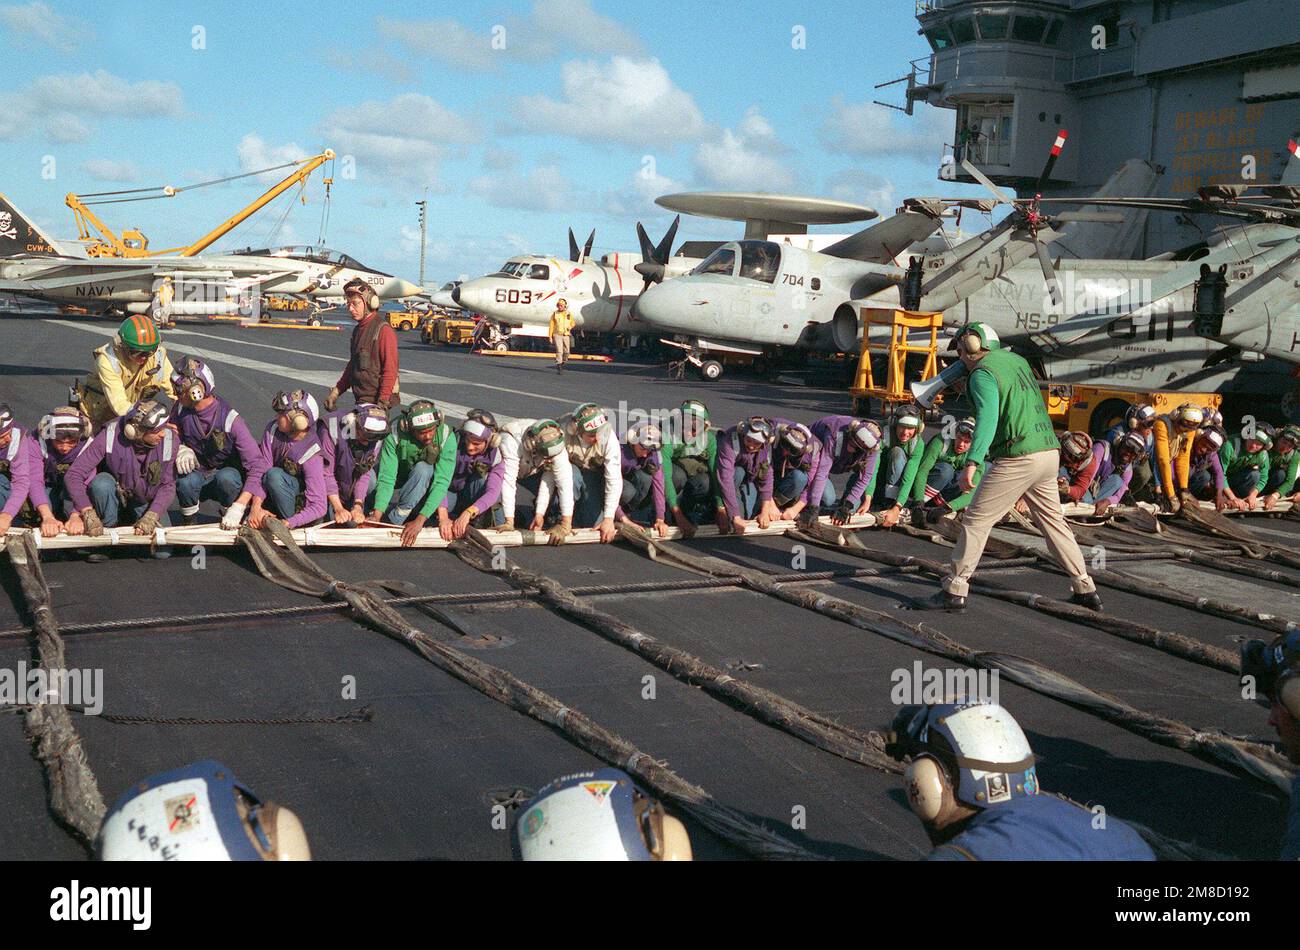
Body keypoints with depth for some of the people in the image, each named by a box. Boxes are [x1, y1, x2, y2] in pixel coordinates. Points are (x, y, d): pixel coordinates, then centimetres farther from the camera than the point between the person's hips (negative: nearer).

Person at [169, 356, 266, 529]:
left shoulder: (230, 420, -24)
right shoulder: (181, 409, -9)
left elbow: (257, 464, -27)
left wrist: (239, 506, -37)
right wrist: (181, 449, -18)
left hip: (228, 473, -2)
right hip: (197, 475, 3)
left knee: (225, 477, -38)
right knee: (186, 481, -33)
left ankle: (229, 523, -10)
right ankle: (189, 525, -6)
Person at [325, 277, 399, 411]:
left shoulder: (383, 330, -11)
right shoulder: (358, 330, 17)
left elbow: (390, 370, -17)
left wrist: (382, 402, -21)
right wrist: (336, 392, 18)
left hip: (377, 401, -8)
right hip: (361, 401, 8)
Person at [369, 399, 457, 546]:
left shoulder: (447, 437, -25)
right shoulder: (395, 436, -23)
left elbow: (441, 482, -30)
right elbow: (386, 478, -26)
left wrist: (419, 521, -38)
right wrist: (377, 515, -41)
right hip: (398, 488, 0)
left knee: (423, 469, -35)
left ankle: (394, 521, -22)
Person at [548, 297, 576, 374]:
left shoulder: (569, 314, 6)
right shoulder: (555, 314, 2)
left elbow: (572, 324, 19)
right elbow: (551, 326, 2)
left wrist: (570, 327, -4)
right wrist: (550, 336, -3)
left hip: (566, 335, 3)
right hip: (557, 335, -3)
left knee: (566, 352, 5)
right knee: (559, 351, -15)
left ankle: (562, 364, 28)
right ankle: (558, 367, -16)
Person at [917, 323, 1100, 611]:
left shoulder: (982, 373, -8)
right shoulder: (1015, 359, 17)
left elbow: (988, 417, -24)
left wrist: (972, 462, -33)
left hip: (1018, 458, -8)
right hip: (1050, 452, 8)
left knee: (975, 521, -1)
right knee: (1053, 521, 18)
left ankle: (954, 591, -1)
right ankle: (1085, 590, 22)